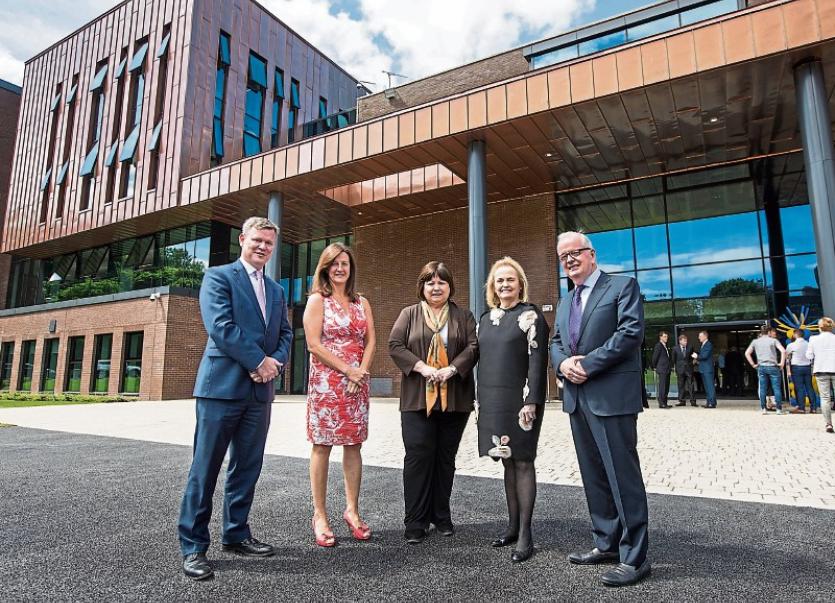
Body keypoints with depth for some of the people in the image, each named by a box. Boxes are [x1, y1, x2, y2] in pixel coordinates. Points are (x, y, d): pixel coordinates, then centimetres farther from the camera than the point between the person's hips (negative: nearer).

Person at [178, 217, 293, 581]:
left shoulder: (276, 290, 19)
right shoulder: (218, 276, -1)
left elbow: (285, 334, 15)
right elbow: (220, 326, -13)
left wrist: (275, 362, -6)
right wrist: (259, 362, -14)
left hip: (260, 390, 6)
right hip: (222, 386, -6)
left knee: (247, 468, 12)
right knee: (205, 468, 0)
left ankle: (236, 534, 26)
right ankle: (193, 546, 10)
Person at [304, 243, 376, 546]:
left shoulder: (362, 302, 15)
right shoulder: (317, 300, 1)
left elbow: (370, 341, 9)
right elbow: (314, 344, -8)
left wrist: (361, 371, -7)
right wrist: (347, 370, -11)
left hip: (357, 382, 5)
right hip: (326, 381, -4)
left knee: (354, 445, 6)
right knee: (322, 446, 0)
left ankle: (352, 510, 16)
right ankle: (320, 515, 8)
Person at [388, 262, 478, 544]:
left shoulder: (463, 316, 12)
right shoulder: (409, 314, 10)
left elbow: (473, 346, 1)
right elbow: (395, 345, 0)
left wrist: (451, 369, -15)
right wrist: (422, 367, -13)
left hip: (454, 399, 2)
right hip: (417, 398, -1)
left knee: (446, 457, 8)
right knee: (418, 456, -4)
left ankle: (441, 516, 22)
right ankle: (415, 522, 6)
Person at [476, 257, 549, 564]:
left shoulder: (530, 316, -6)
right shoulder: (486, 318, 13)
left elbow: (537, 361, -11)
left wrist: (531, 401, -17)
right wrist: (482, 400, 13)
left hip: (519, 401, -6)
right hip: (493, 402, 6)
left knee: (522, 462, -1)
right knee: (507, 462, 14)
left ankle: (525, 535, 8)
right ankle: (512, 526, 26)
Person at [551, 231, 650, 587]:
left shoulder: (623, 286, -3)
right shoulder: (565, 303, 20)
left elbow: (631, 332, -15)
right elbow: (555, 342, 18)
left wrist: (587, 364, -17)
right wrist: (562, 362, -6)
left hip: (611, 395, -7)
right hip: (577, 398, 8)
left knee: (622, 476, -4)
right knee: (594, 476, 14)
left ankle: (634, 557, 7)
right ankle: (606, 543, 27)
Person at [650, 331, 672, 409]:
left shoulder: (666, 346, 17)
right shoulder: (658, 346, -9)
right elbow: (654, 357, -9)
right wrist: (654, 367, -3)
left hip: (667, 369, 9)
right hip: (662, 370, -9)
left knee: (666, 387, 10)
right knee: (662, 386, -8)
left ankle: (664, 403, 15)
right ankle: (661, 403, -6)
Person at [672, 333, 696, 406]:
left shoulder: (690, 347, 2)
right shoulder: (675, 348, 0)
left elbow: (692, 356, 13)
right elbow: (674, 359, 8)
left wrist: (690, 363, 5)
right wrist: (677, 367, 6)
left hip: (689, 369, 0)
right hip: (680, 370, 0)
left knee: (691, 385, 0)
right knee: (681, 386, 5)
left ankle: (693, 401, 5)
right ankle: (682, 401, 11)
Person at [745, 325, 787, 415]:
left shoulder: (755, 341, 9)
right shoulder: (773, 340, 1)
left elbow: (747, 353, 4)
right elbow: (783, 351, -12)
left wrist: (753, 364, 8)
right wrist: (782, 363, -4)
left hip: (761, 367, 2)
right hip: (773, 367, -2)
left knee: (762, 389, 5)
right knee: (776, 388, 2)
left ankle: (763, 409, 6)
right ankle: (779, 409, 2)